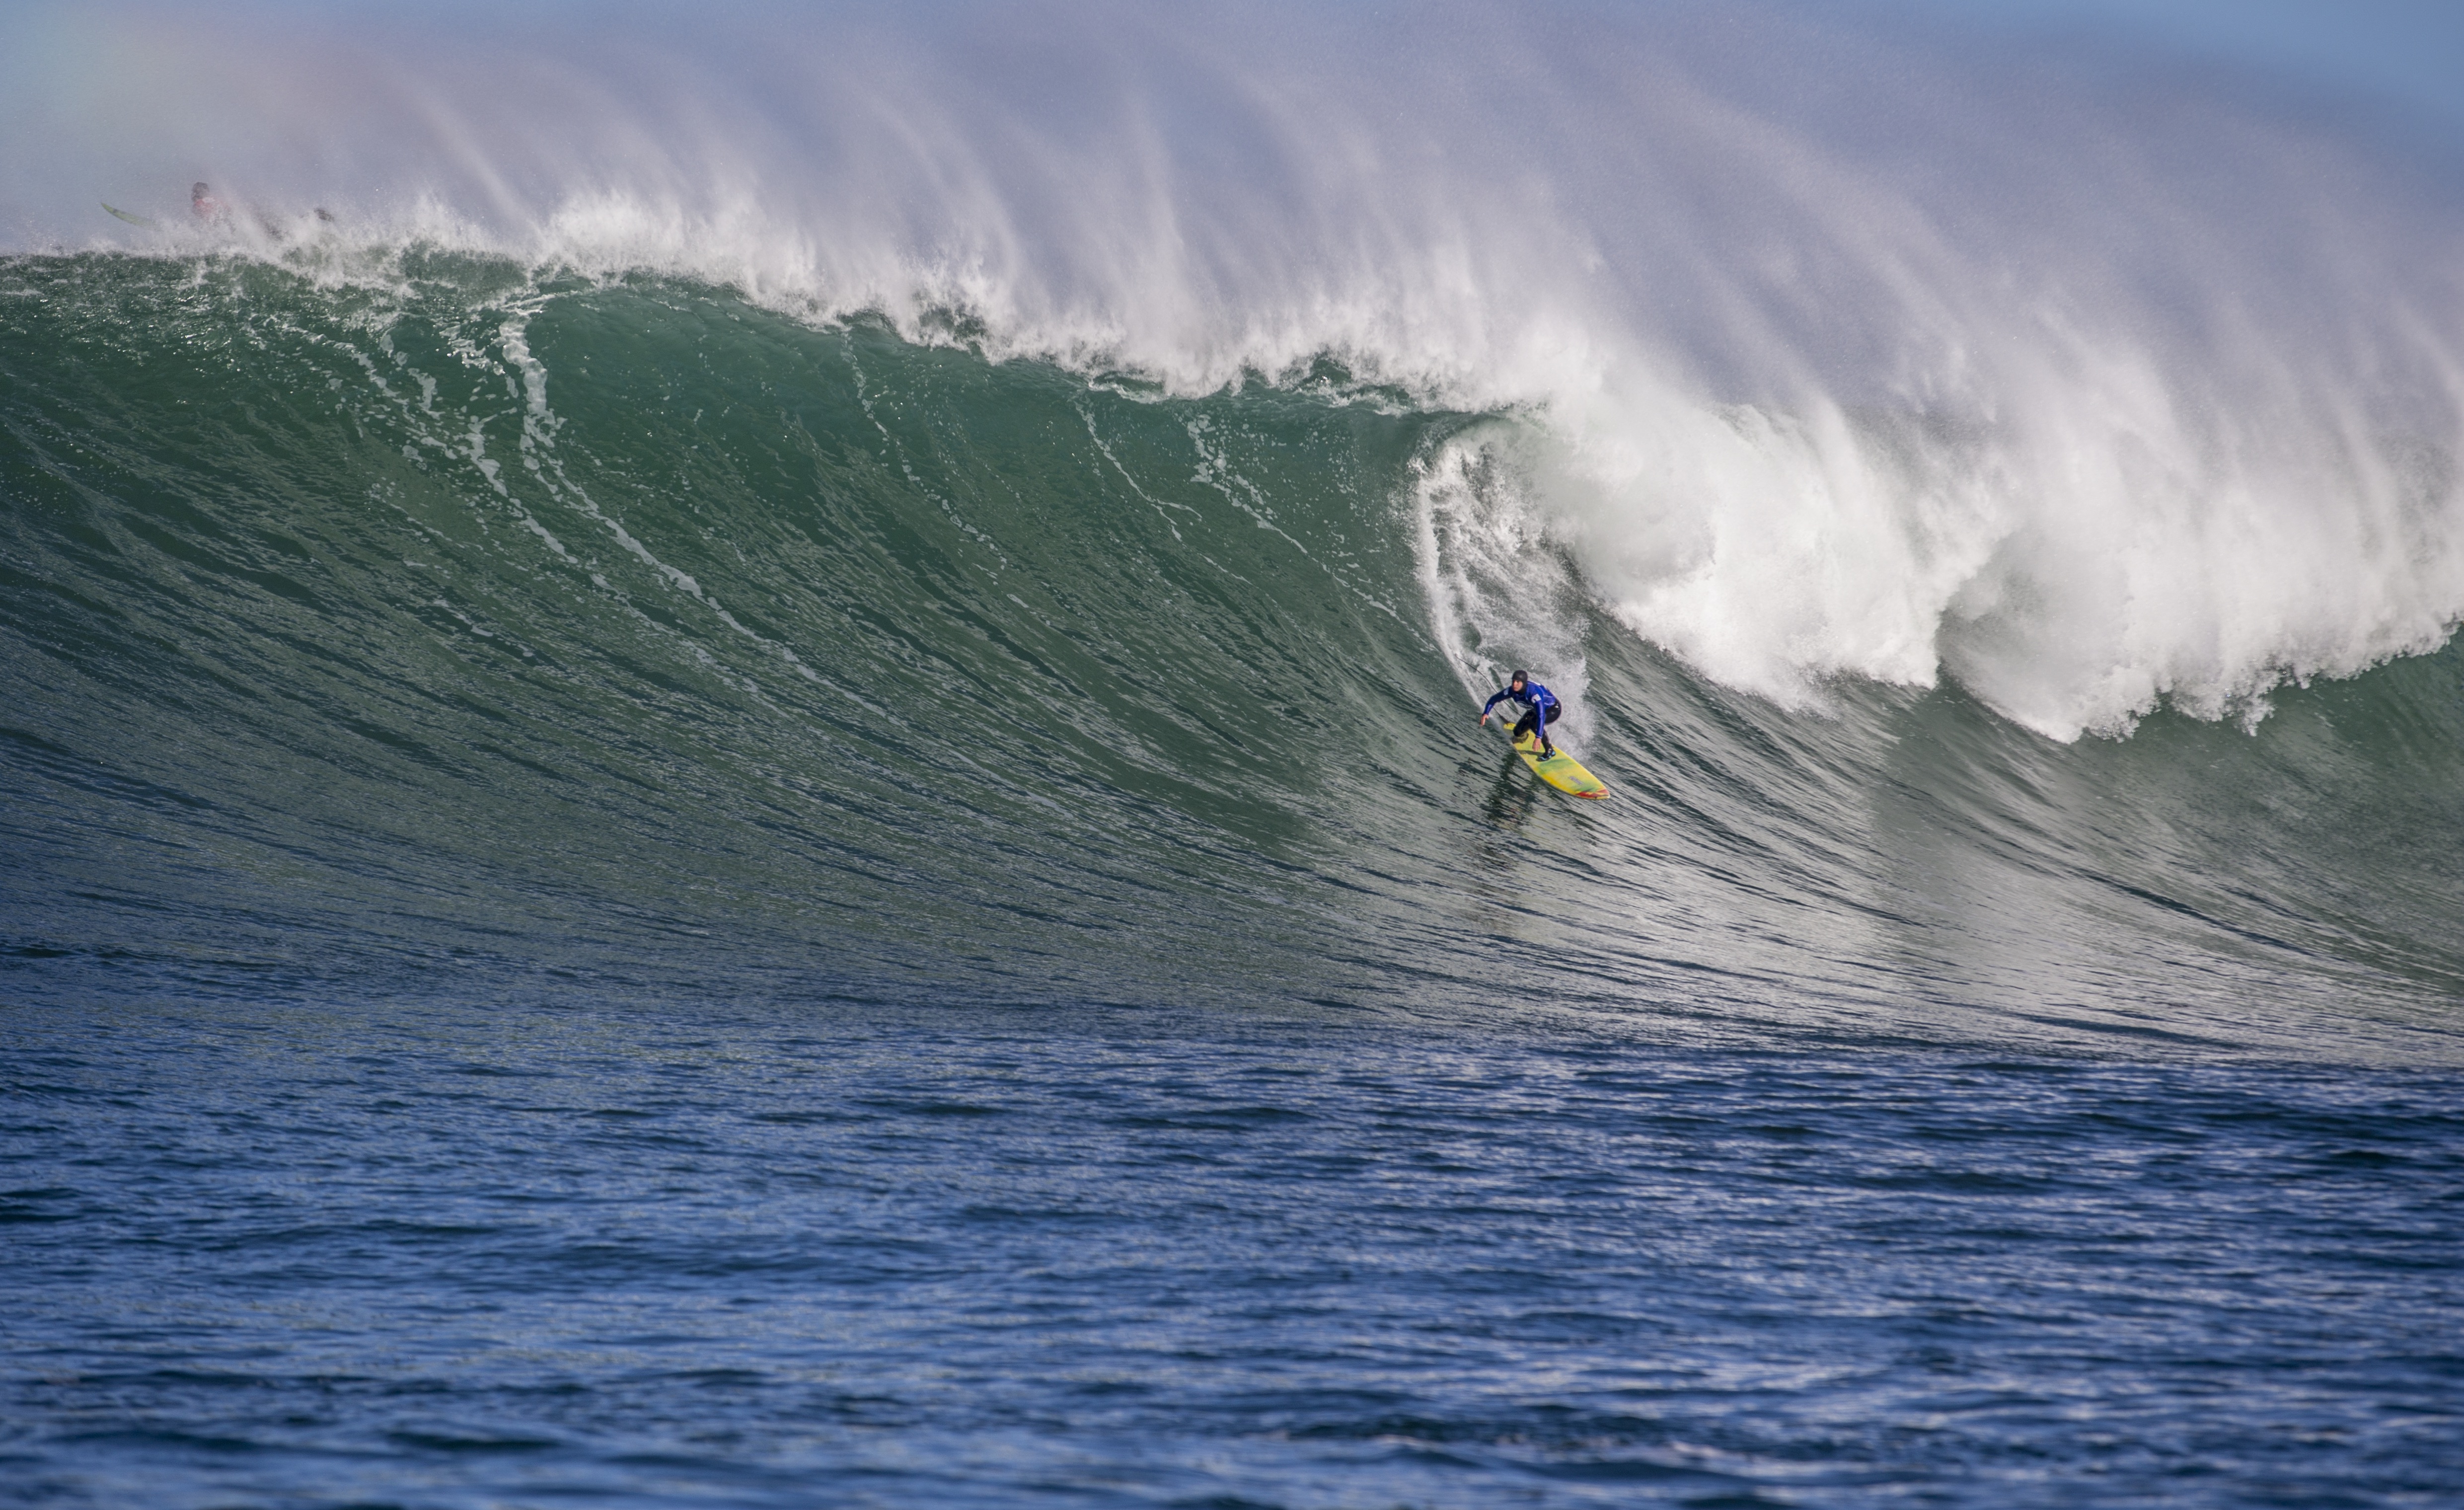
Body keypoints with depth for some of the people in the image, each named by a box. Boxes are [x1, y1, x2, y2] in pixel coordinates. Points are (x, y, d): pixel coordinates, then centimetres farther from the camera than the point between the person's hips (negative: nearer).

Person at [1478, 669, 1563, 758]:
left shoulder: (1534, 692, -40)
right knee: (1518, 733, -1)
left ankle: (1550, 750, -19)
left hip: (1553, 709, -7)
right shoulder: (1512, 691, -21)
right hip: (1536, 710, 7)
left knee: (1533, 721, -34)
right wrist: (1485, 713, -23)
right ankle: (1524, 735, 39)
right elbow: (1494, 700, -7)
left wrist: (1538, 737, -54)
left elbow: (1541, 715, -47)